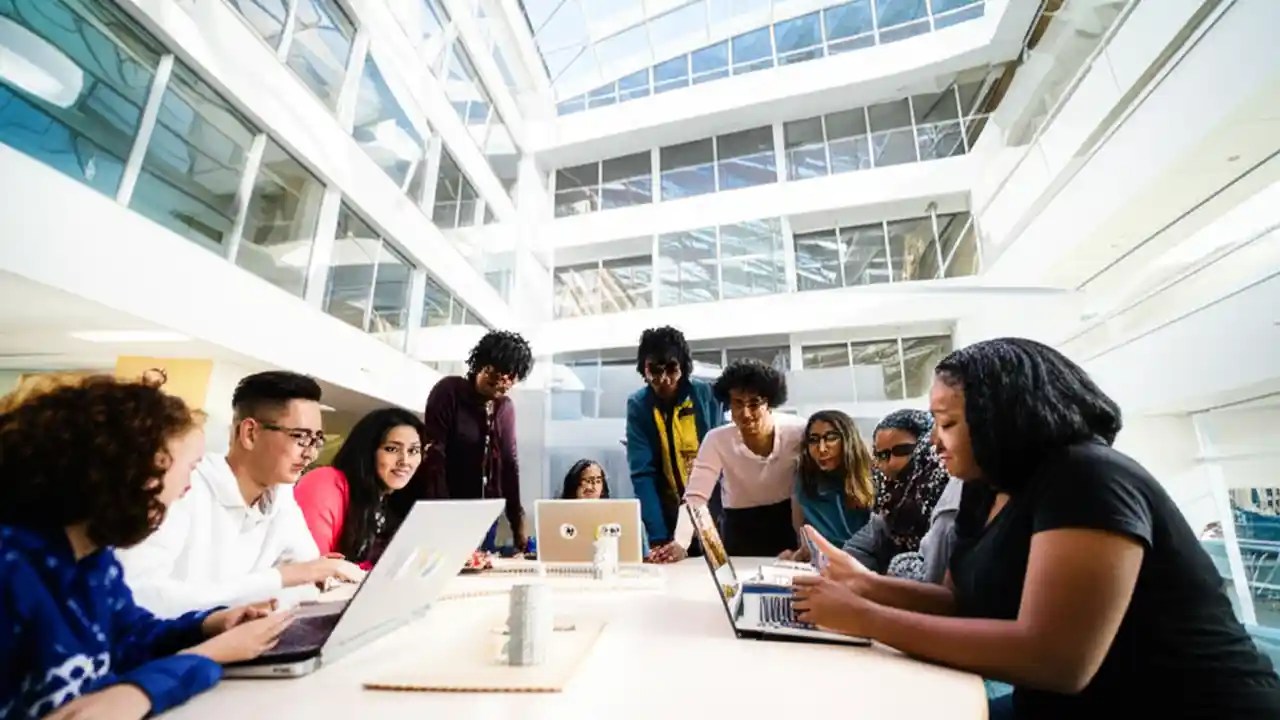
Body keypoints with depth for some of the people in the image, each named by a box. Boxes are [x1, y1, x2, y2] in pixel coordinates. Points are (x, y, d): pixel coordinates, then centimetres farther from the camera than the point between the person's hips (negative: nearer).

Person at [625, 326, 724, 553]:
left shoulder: (708, 395, -11)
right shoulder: (637, 405, -11)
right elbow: (642, 473, -15)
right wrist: (658, 537, -21)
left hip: (712, 512, 0)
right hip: (669, 516, 0)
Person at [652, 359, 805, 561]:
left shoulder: (797, 432, -19)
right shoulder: (717, 440, -21)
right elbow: (695, 497, -26)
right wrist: (681, 543, -41)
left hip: (788, 524, 1)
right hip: (739, 528, 0)